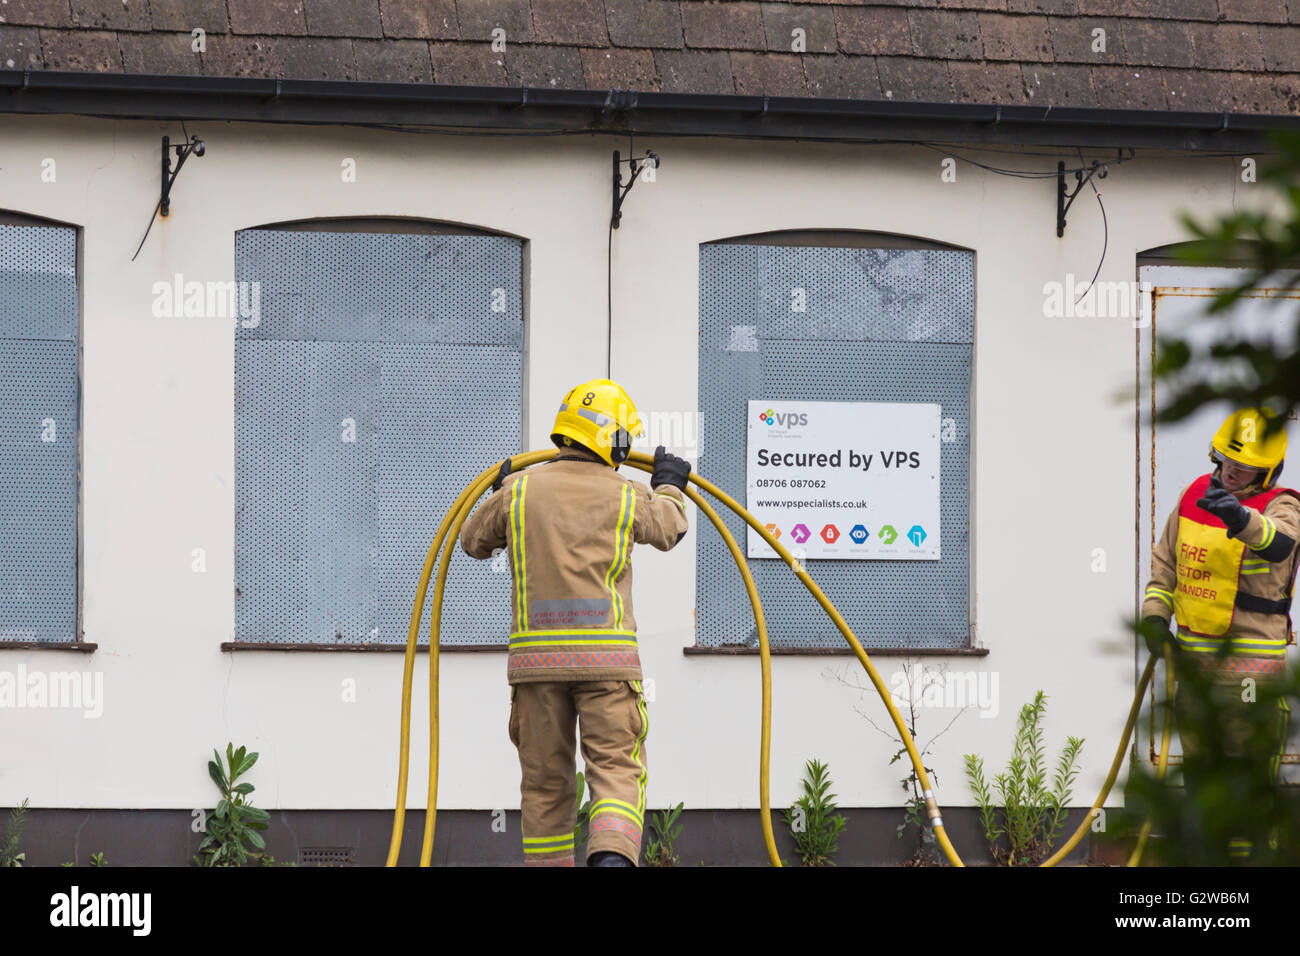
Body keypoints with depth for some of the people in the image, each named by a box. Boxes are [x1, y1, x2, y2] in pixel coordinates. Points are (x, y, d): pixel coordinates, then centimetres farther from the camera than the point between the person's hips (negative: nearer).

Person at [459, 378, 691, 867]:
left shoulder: (521, 490, 4)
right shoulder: (625, 496, 1)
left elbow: (474, 541, 21)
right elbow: (668, 529, 22)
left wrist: (500, 496, 39)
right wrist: (670, 487, 41)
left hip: (536, 654, 2)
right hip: (605, 653, -2)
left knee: (545, 777, 12)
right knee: (616, 769, -3)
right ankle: (612, 857, -25)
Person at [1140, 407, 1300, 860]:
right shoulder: (1195, 495, 8)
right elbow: (1165, 559, 19)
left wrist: (1241, 517, -56)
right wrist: (1155, 611, 6)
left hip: (1251, 655, -6)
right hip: (1194, 650, 6)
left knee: (1248, 757, -9)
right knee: (1197, 755, 16)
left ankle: (1245, 851, -3)